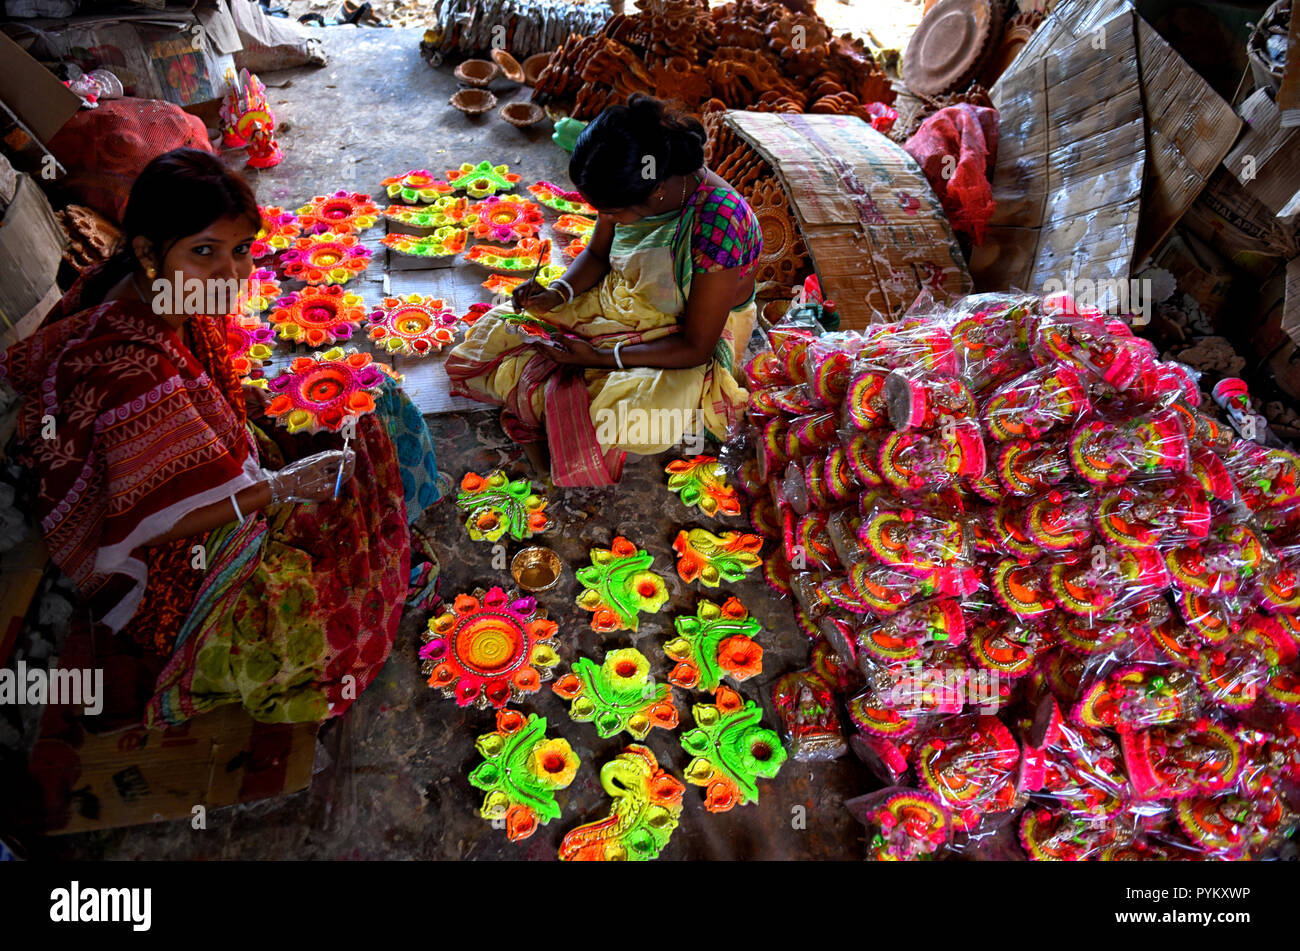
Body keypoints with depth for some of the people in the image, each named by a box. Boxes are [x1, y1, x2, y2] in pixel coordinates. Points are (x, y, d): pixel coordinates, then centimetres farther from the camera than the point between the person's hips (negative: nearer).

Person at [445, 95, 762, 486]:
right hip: (617, 301, 6)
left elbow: (695, 347, -25)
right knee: (493, 332, -3)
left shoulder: (718, 223, -33)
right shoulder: (631, 190, -16)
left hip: (695, 339, -5)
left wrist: (601, 358, -26)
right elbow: (596, 254, 5)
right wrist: (558, 292, -15)